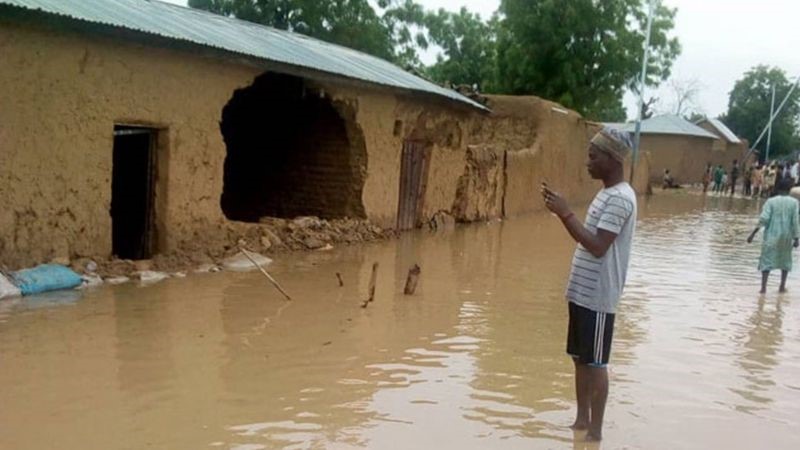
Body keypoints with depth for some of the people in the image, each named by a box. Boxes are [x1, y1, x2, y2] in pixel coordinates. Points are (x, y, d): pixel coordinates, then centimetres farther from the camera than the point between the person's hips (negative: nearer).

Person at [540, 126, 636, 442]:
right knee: (579, 358, 16)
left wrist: (566, 213, -22)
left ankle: (595, 431, 12)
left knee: (595, 363, 0)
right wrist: (561, 209, 8)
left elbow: (598, 246, -24)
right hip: (582, 293, 9)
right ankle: (581, 420, 28)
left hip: (598, 297, -9)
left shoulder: (620, 198, -18)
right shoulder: (606, 194, 13)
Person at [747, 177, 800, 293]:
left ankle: (763, 287, -7)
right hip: (786, 236, 1)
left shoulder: (771, 201, -5)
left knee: (767, 260, 2)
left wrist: (753, 233, -9)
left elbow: (764, 218, -12)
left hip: (772, 235, -1)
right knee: (785, 260, 18)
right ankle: (782, 286, 22)